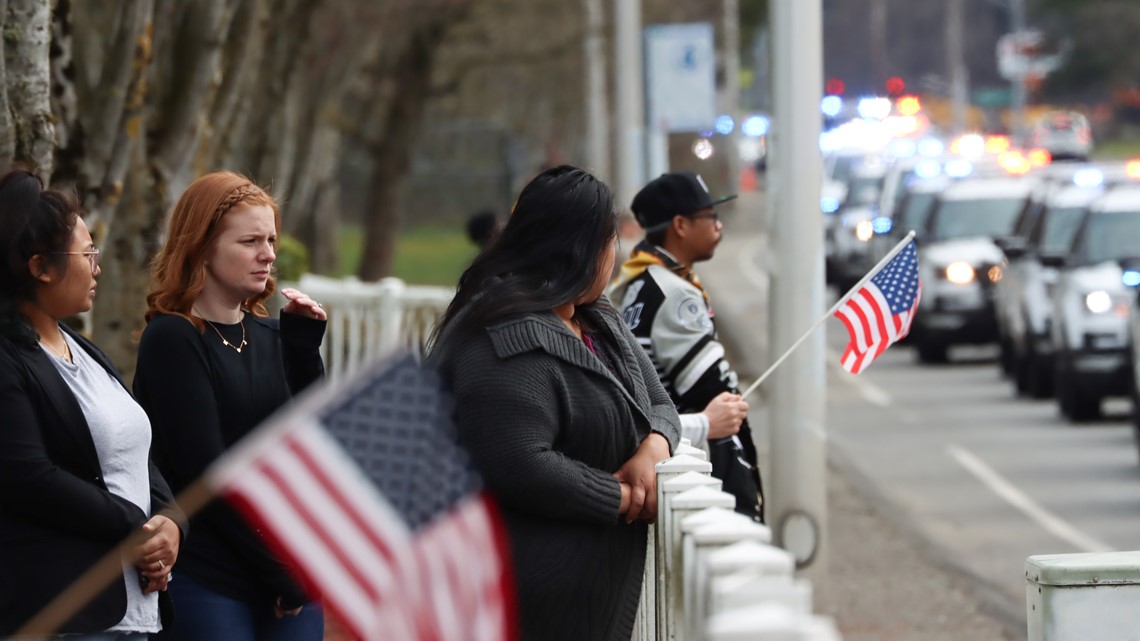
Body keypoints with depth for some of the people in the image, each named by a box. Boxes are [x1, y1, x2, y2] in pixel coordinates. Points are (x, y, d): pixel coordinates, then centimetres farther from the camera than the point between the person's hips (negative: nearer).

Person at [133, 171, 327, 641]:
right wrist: (282, 568, -11)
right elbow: (205, 474, -12)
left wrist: (304, 349, -3)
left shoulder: (270, 335, 12)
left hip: (289, 579, 6)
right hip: (207, 584, -6)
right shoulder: (172, 340, -6)